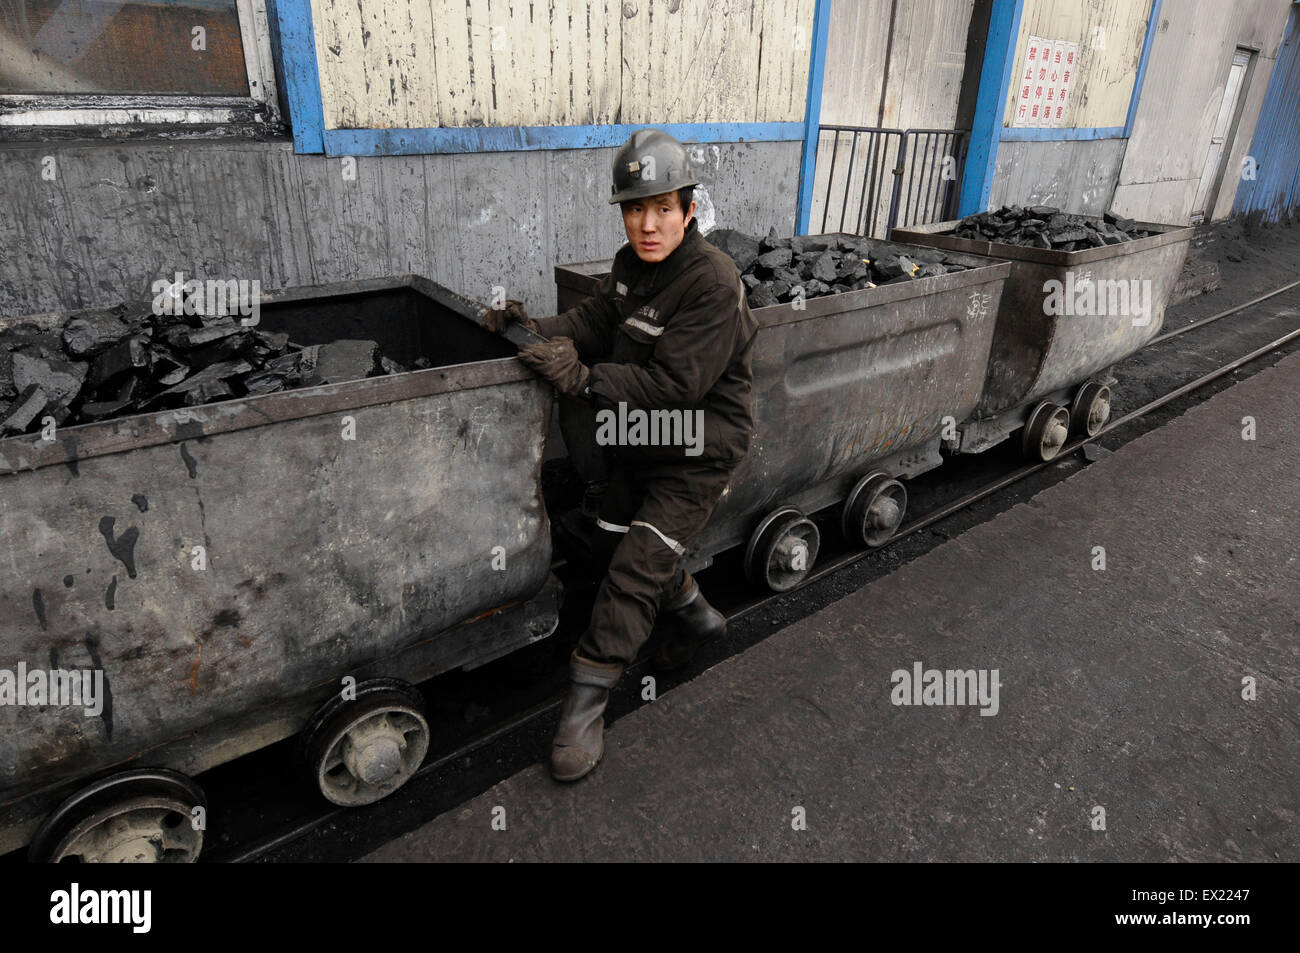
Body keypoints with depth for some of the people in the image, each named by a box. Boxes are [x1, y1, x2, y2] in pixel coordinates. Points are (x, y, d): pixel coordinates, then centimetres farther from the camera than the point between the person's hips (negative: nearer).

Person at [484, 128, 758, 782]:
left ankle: (584, 706, 2)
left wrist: (584, 378, -38)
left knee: (636, 568, -10)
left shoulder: (712, 282, -24)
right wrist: (535, 330, -19)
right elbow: (593, 323, -1)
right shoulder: (631, 264, 3)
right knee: (615, 540, 18)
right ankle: (698, 616, 42)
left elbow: (675, 385, -30)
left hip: (698, 450, -8)